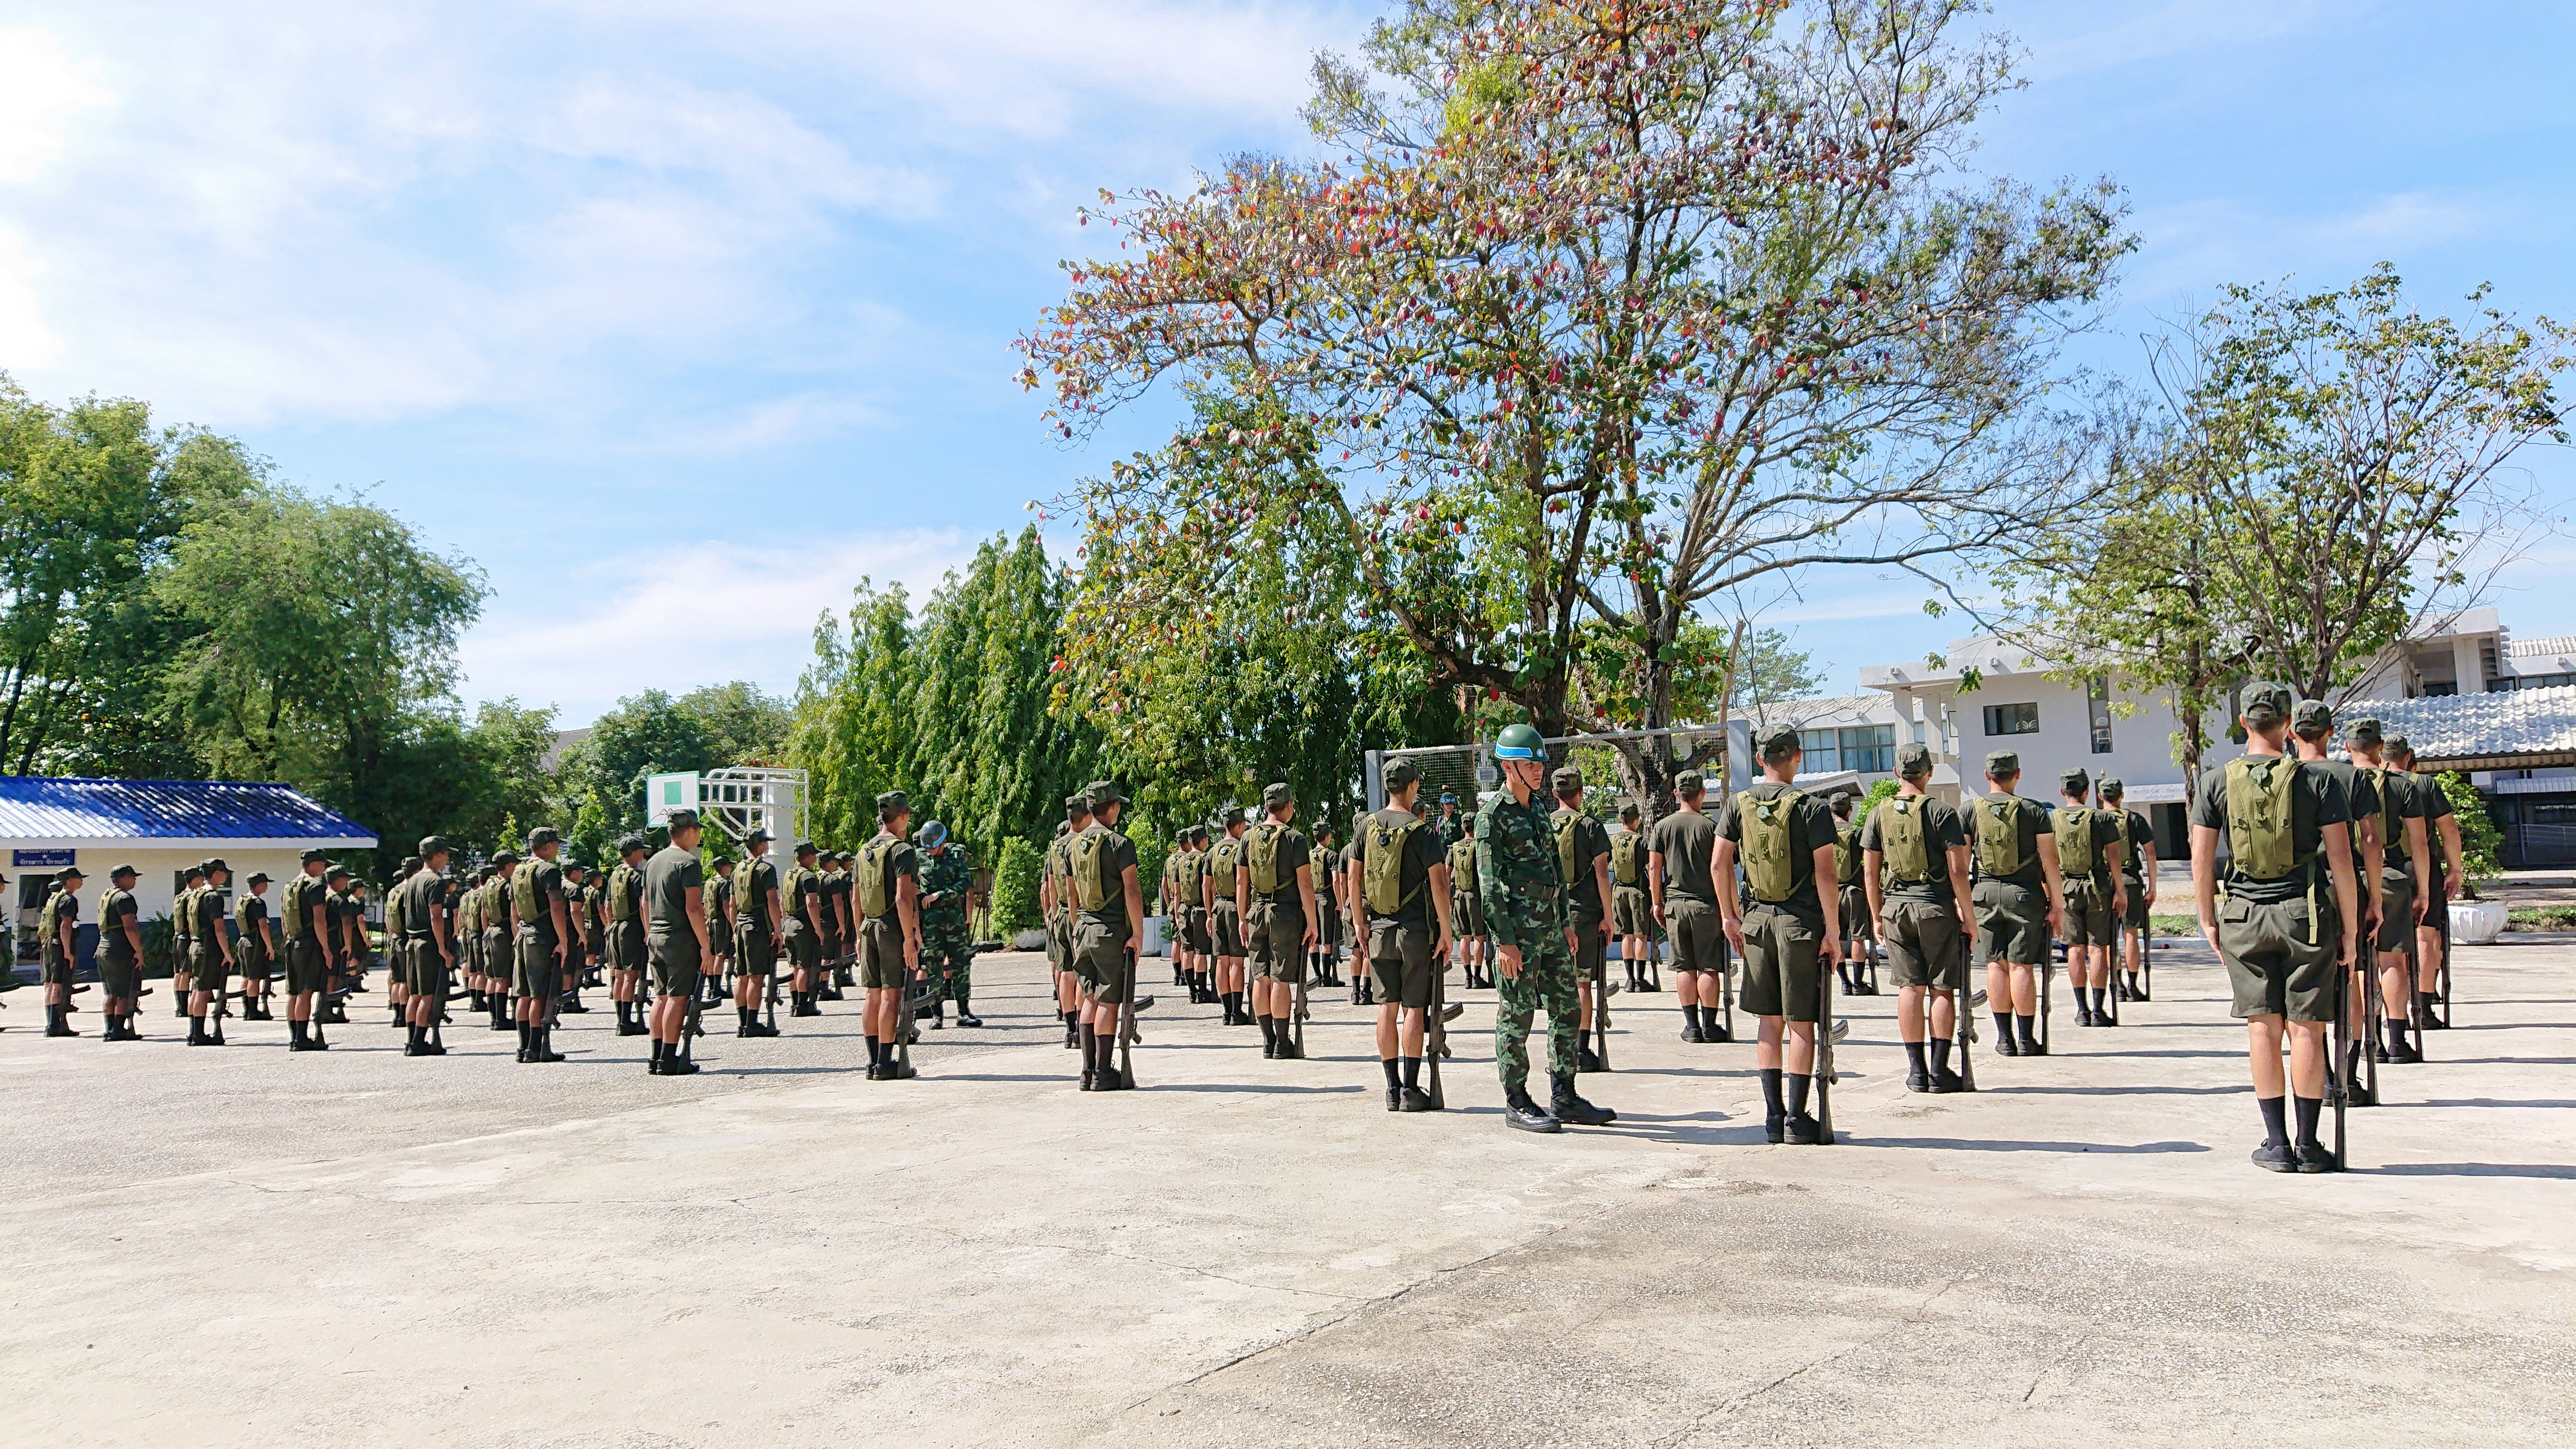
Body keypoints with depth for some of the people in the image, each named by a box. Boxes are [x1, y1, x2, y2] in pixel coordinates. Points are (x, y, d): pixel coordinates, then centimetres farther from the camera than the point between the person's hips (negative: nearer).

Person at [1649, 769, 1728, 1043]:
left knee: (1684, 968, 7)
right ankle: (1710, 1026, 3)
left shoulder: (1662, 827, 3)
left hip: (1675, 905, 3)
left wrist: (1657, 903, 12)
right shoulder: (1710, 826, -5)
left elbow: (1654, 868, 3)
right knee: (1709, 968, 2)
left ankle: (1692, 1025, 9)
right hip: (1706, 904, -2)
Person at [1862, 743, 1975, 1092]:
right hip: (1936, 906, -3)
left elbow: (1870, 873, 6)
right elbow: (1958, 870, -9)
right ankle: (1939, 1070, 4)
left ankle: (1916, 1070, 8)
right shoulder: (1941, 811, -6)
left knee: (1910, 987, 7)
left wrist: (1877, 917, 14)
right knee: (1942, 988, 4)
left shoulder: (1879, 814, 5)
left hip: (1895, 907, 3)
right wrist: (1968, 916, -1)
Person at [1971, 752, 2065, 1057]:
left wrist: (1961, 902, 5)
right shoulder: (2034, 811, -1)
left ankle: (2004, 1038, 11)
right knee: (2022, 966, 0)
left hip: (1986, 894, 1)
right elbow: (2049, 862, -3)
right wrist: (2057, 903, 2)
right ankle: (2026, 1039, 3)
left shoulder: (1970, 812, 2)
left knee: (1996, 965, 7)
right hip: (2025, 894, -1)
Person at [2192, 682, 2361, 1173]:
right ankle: (2307, 1144, 10)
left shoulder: (2218, 782, -1)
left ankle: (2276, 1144, 9)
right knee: (2307, 1027, 4)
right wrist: (2350, 928, 1)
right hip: (2305, 912, -1)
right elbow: (2341, 858, -5)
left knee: (2262, 1026, 6)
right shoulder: (2316, 781, -5)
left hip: (2245, 916, 1)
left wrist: (2208, 919, 10)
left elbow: (2202, 859, 0)